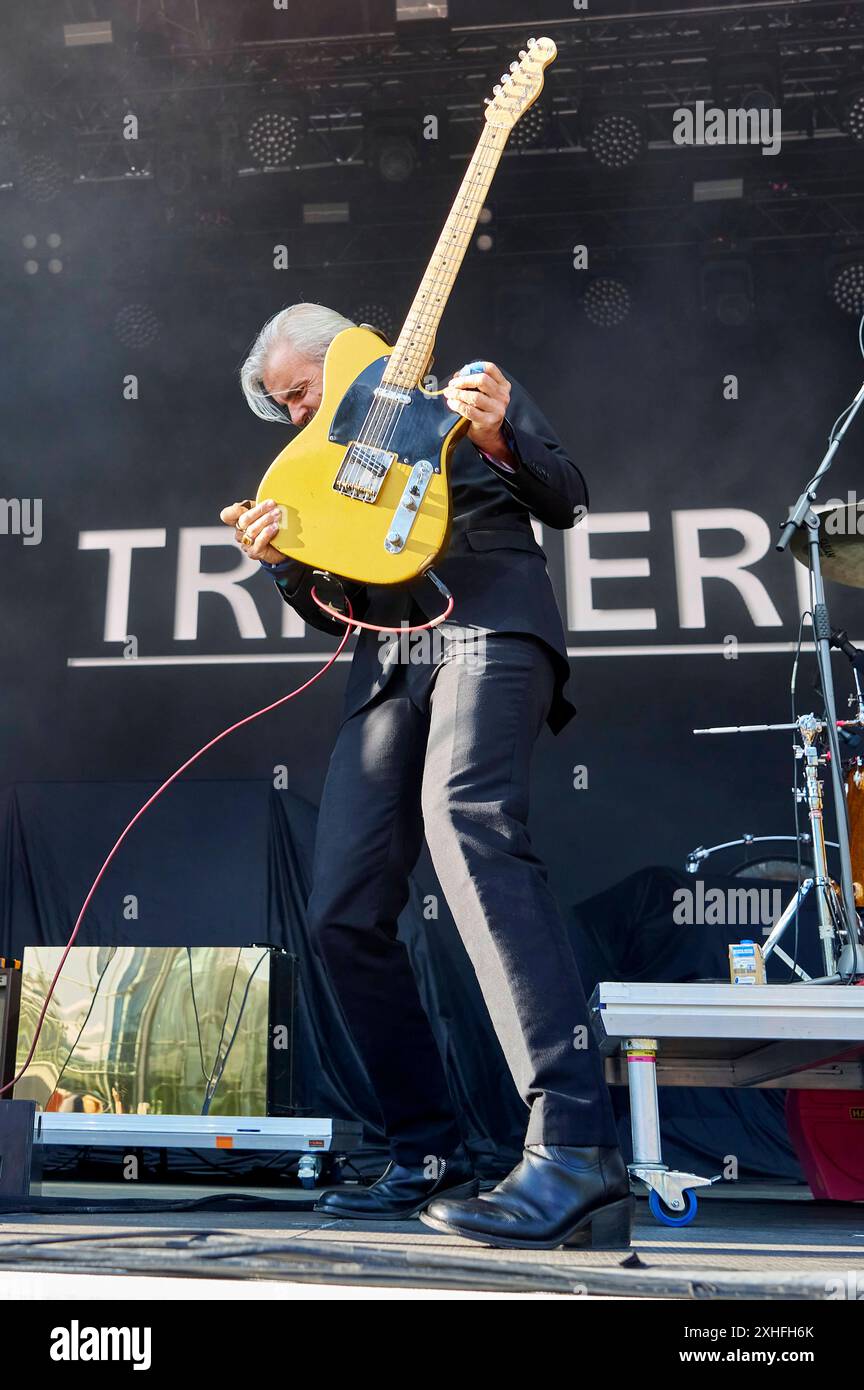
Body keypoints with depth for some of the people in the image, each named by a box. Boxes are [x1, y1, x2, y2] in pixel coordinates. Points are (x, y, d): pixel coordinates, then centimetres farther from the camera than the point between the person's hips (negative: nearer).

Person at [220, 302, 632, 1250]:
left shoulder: (476, 392, 17)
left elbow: (565, 502, 8)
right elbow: (334, 608, 21)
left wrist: (498, 439, -10)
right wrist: (283, 562, 1)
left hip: (488, 620, -6)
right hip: (388, 660, 6)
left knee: (467, 820, -34)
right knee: (342, 913, -4)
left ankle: (576, 1150, -36)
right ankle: (429, 1160, 9)